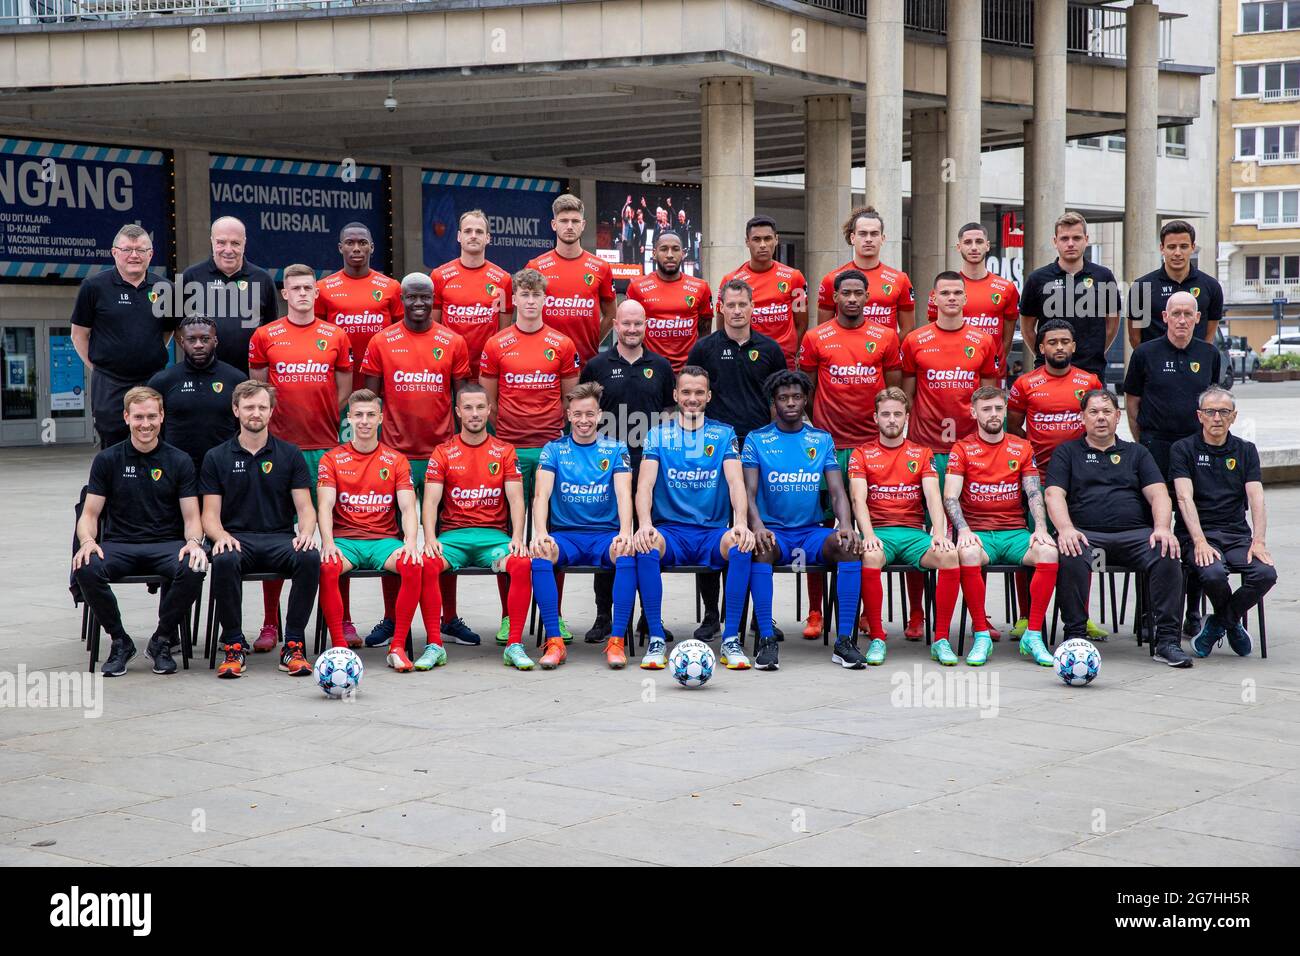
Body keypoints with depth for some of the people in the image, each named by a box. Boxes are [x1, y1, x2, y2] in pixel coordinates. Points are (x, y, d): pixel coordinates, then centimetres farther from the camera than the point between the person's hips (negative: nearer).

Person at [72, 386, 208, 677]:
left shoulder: (178, 461, 6)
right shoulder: (107, 460, 6)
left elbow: (191, 518, 3)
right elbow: (90, 514, 5)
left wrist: (194, 542, -20)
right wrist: (87, 541, -18)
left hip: (166, 545, 0)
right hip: (118, 546, 0)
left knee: (193, 569, -33)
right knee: (86, 568, -32)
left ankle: (161, 641, -7)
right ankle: (120, 642, -8)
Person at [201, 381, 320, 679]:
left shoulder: (290, 454, 11)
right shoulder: (217, 458, 11)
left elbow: (305, 508, 7)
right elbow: (210, 514, 6)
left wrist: (306, 533, -16)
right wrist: (221, 536, -17)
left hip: (280, 539, 1)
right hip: (235, 539, -1)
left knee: (310, 558, -33)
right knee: (225, 561, -37)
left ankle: (294, 644, -21)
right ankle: (234, 645, -20)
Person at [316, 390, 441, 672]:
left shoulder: (396, 460, 11)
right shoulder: (332, 459, 9)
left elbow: (408, 507, 2)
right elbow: (325, 506, -2)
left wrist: (411, 543, -17)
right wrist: (328, 543, -21)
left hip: (384, 540, 1)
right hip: (345, 539, -1)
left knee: (415, 565, -31)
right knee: (326, 567, -34)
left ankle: (398, 646, -23)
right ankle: (338, 646, -24)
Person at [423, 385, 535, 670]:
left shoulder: (504, 452, 10)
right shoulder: (443, 453, 9)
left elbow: (515, 498, 2)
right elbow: (431, 500, 0)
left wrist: (517, 537, -15)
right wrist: (430, 538, -17)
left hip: (494, 535, 0)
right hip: (453, 534, 0)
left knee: (522, 564, -32)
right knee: (426, 564, -32)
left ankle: (514, 645, -25)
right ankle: (434, 646, -25)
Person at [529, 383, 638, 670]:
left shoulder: (616, 450, 8)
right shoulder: (554, 450, 8)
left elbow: (624, 494, -5)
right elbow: (541, 495, -4)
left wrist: (625, 533, -24)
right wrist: (541, 533, -23)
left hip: (606, 533, 0)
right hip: (564, 534, 0)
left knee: (628, 554, -34)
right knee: (540, 553, -33)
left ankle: (617, 640, -29)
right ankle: (554, 641, -29)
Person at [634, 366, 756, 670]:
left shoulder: (724, 435, 9)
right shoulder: (657, 435, 8)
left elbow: (736, 482, -5)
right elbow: (645, 484, -5)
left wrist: (741, 523, -25)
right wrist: (645, 524, -25)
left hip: (713, 533, 0)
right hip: (670, 530, 0)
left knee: (741, 545, -33)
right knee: (646, 545, -34)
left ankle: (731, 639, -25)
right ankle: (656, 639, -26)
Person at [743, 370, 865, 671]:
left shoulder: (822, 440, 11)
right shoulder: (756, 440, 5)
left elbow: (837, 490, 3)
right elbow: (749, 492, -5)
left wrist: (845, 525, -18)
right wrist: (757, 526, -27)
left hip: (812, 531, 2)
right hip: (773, 531, -2)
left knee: (850, 545, -29)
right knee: (760, 546, -37)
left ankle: (844, 641, -25)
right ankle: (766, 640, -32)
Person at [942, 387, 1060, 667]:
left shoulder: (1022, 448, 14)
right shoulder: (962, 449, 7)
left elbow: (1034, 493, 7)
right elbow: (950, 497, -3)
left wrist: (1041, 529, -12)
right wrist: (963, 530, -21)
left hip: (1015, 532, 2)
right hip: (978, 532, -2)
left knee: (1049, 553, -29)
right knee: (968, 554, -38)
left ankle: (1033, 635, -20)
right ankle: (981, 636, -25)